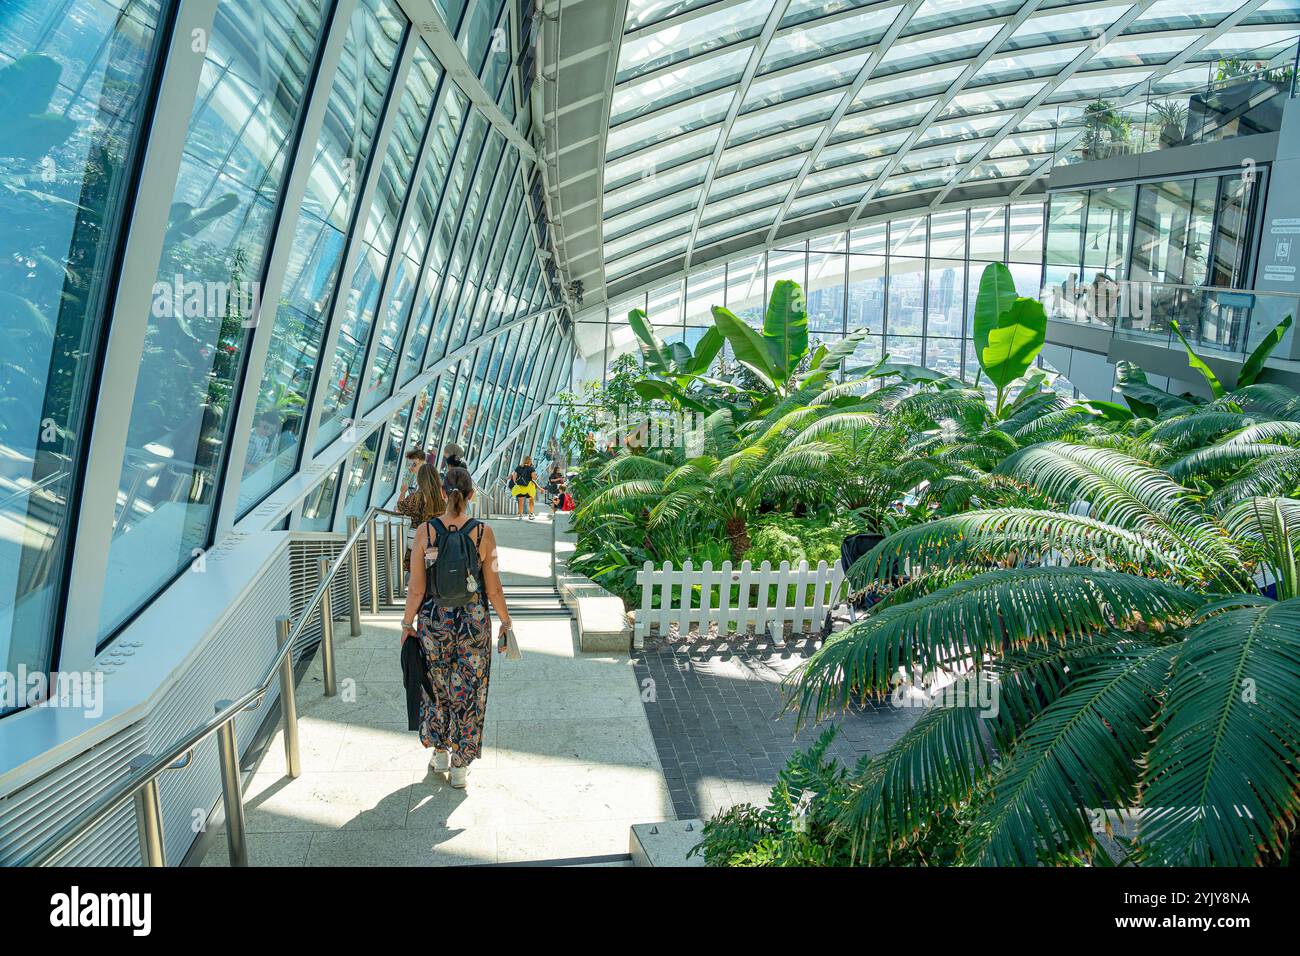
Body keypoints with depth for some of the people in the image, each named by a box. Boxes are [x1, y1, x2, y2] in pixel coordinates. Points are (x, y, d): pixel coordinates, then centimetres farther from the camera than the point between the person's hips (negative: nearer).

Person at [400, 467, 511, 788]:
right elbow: (493, 589, -7)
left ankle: (440, 753, 36)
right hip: (474, 623, -1)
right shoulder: (483, 532, -12)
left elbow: (416, 588, -7)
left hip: (433, 623, 1)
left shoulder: (425, 531, -11)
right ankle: (460, 766, 23)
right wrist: (505, 622, 8)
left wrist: (408, 623, 8)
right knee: (468, 692, 13)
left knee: (437, 687, 22)